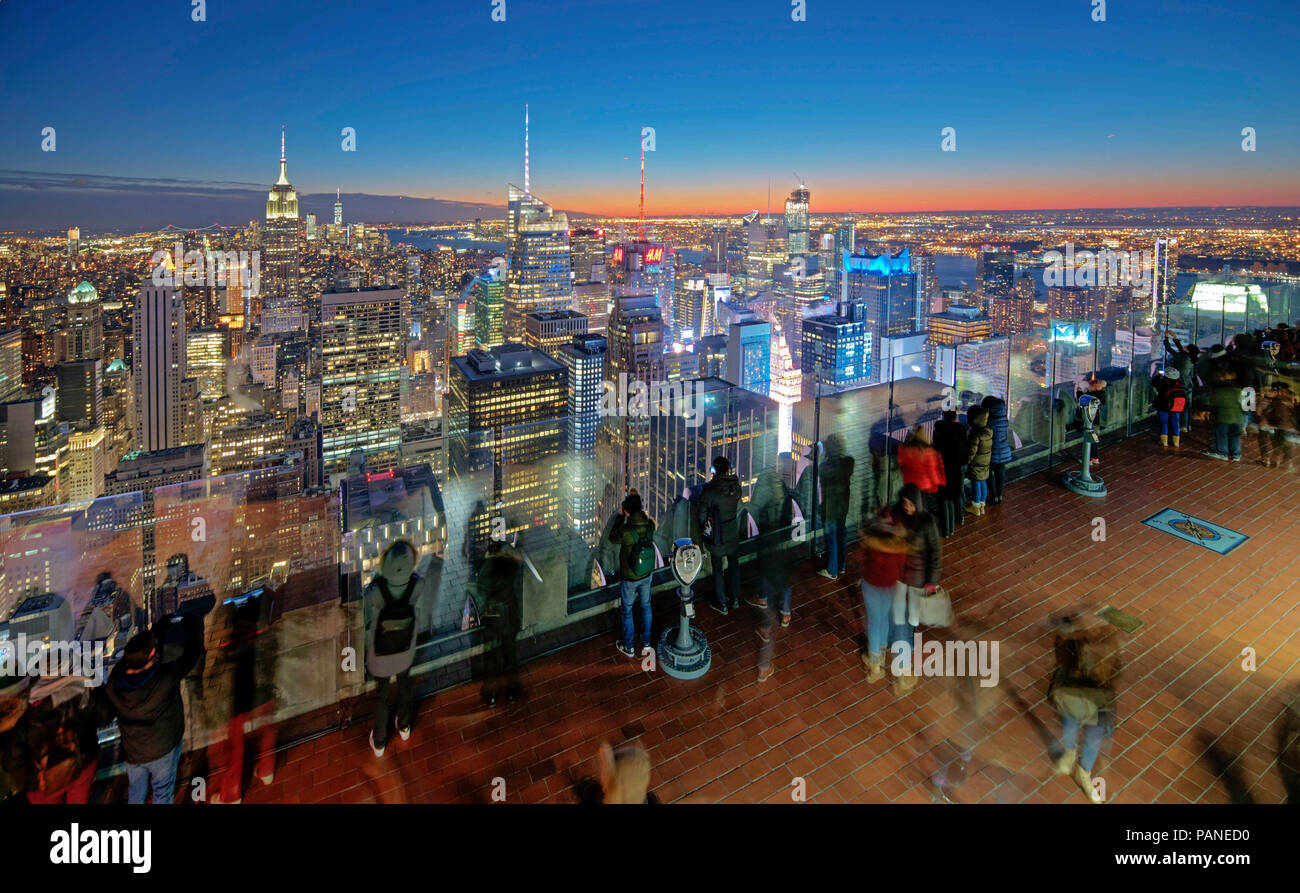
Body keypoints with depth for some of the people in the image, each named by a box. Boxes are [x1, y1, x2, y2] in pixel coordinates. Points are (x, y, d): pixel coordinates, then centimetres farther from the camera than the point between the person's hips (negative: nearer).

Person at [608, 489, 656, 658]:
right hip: (646, 575, 4)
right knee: (646, 606, 24)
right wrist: (636, 500, 5)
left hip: (629, 579, -4)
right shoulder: (650, 525, -17)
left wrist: (621, 516, -7)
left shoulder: (626, 531, -32)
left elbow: (612, 537, -9)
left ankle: (629, 647, 32)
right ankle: (647, 643, 39)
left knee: (627, 611, 16)